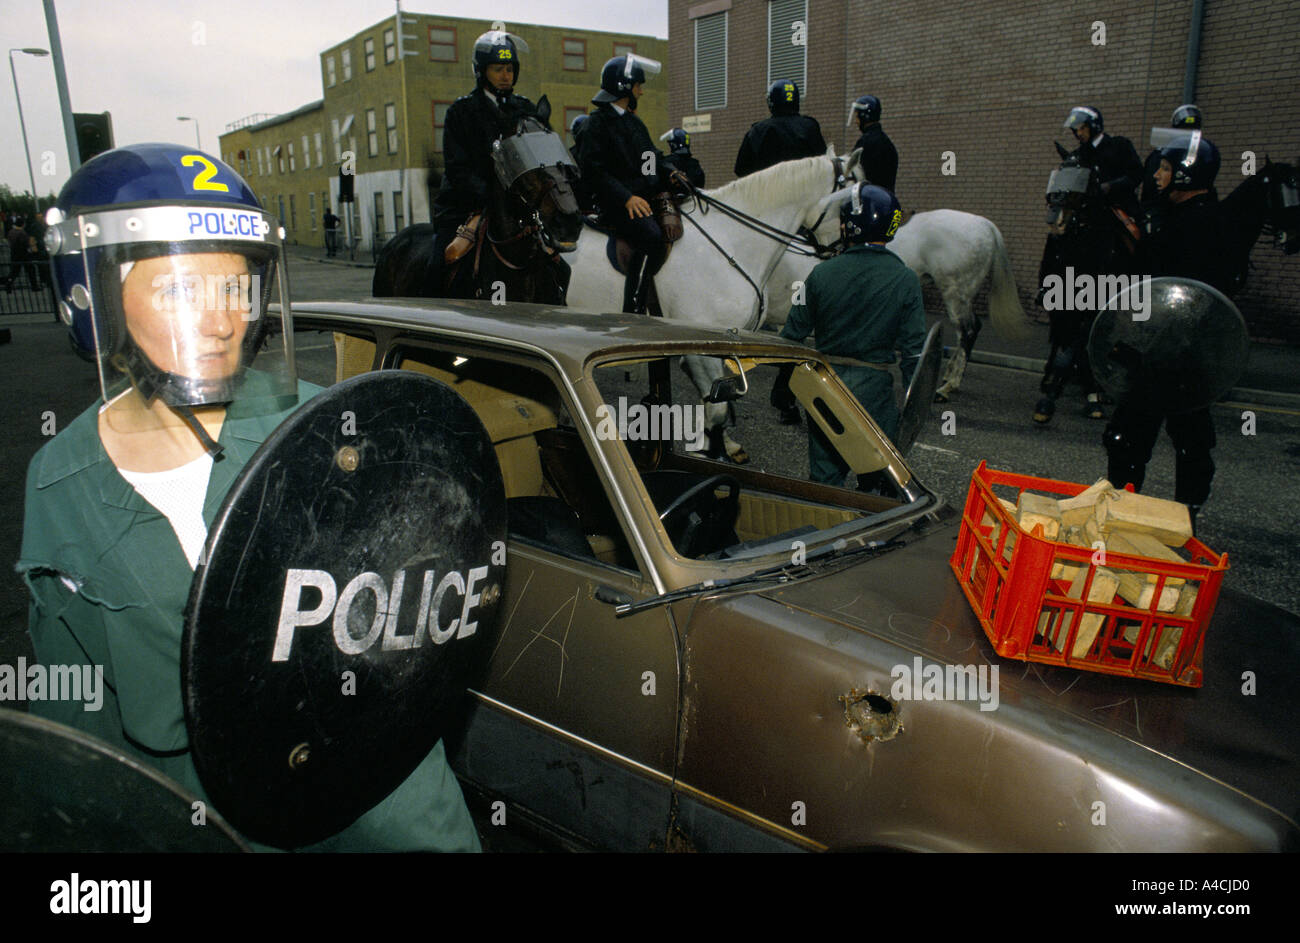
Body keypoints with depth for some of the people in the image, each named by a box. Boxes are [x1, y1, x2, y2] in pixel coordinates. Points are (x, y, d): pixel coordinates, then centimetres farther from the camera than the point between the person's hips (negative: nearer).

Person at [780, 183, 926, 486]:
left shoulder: (822, 273, -5)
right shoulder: (905, 279, -8)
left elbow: (794, 333, 2)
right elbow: (914, 350, -7)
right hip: (874, 388, -1)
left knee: (824, 477, 14)